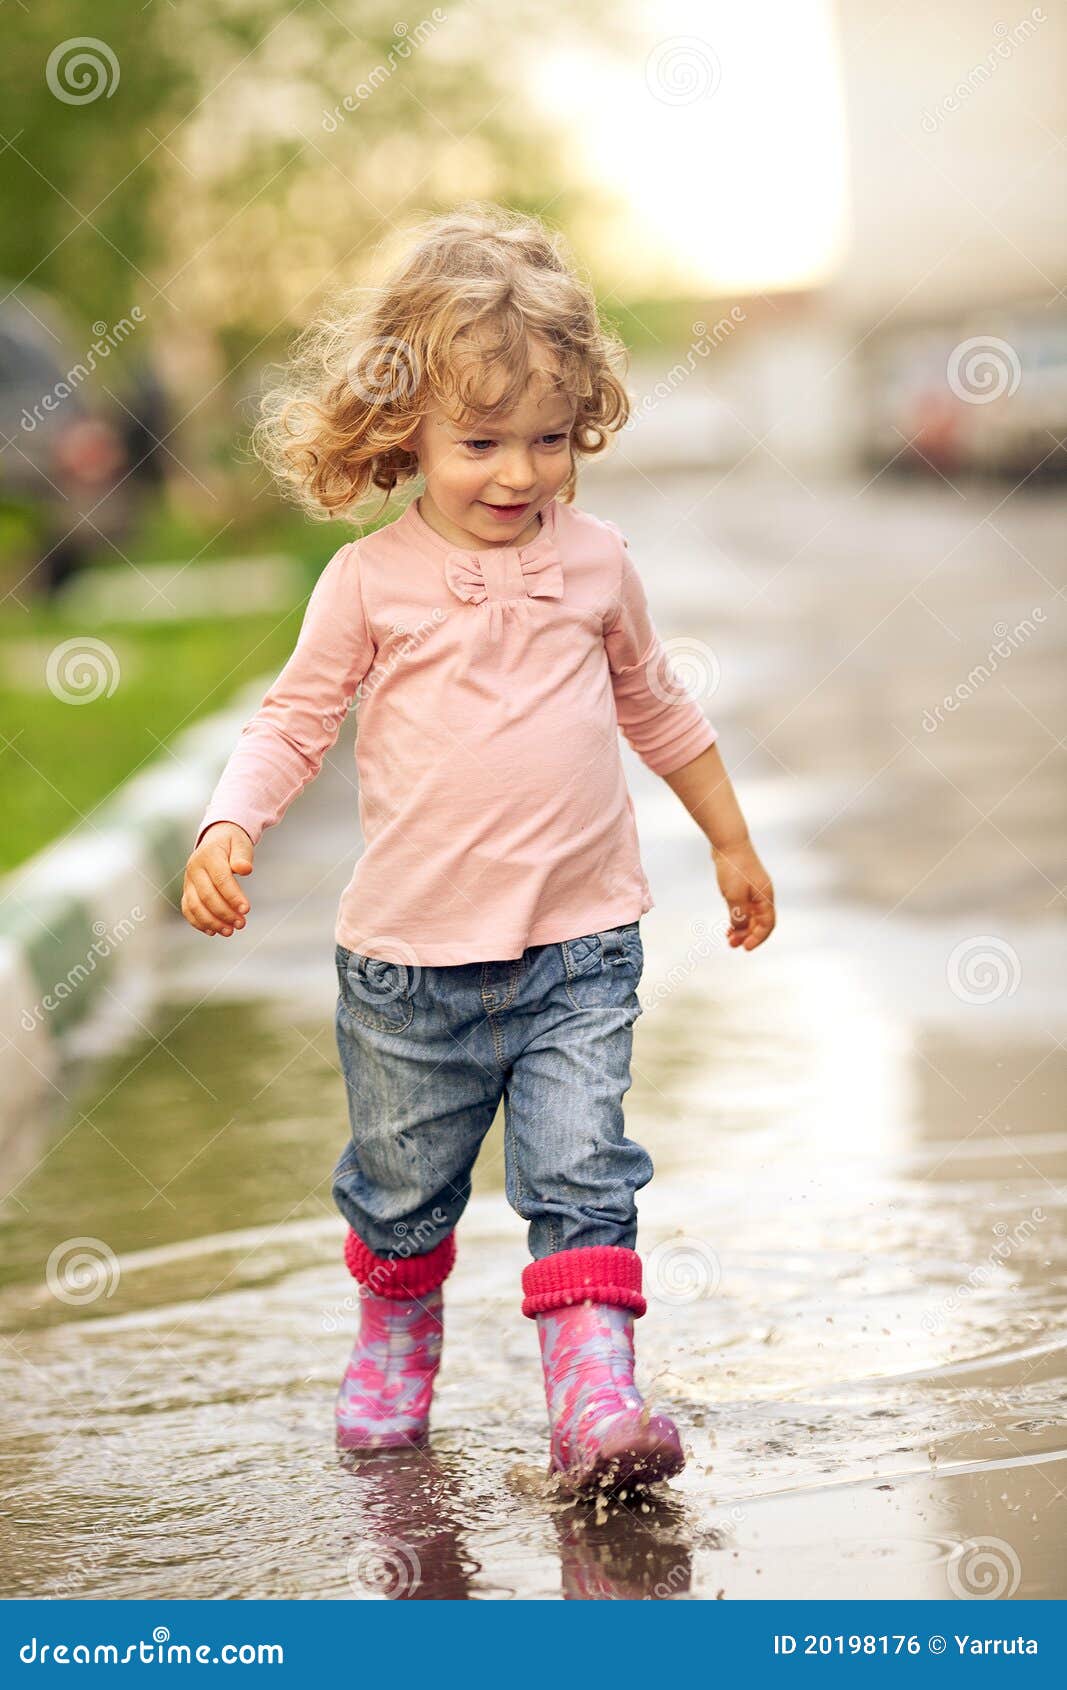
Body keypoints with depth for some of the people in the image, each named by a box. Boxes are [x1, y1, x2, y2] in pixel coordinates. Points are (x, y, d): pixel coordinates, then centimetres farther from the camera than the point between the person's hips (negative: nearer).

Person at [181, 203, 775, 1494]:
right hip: (411, 954, 0)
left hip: (579, 948, 1)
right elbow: (292, 721, 0)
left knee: (581, 1176, -10)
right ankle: (395, 1342, 41)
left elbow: (655, 706, 19)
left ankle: (594, 1397, -10)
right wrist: (226, 829, -18)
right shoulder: (371, 580, -4)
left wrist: (731, 840, 27)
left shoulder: (595, 562, 4)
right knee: (401, 1182, 15)